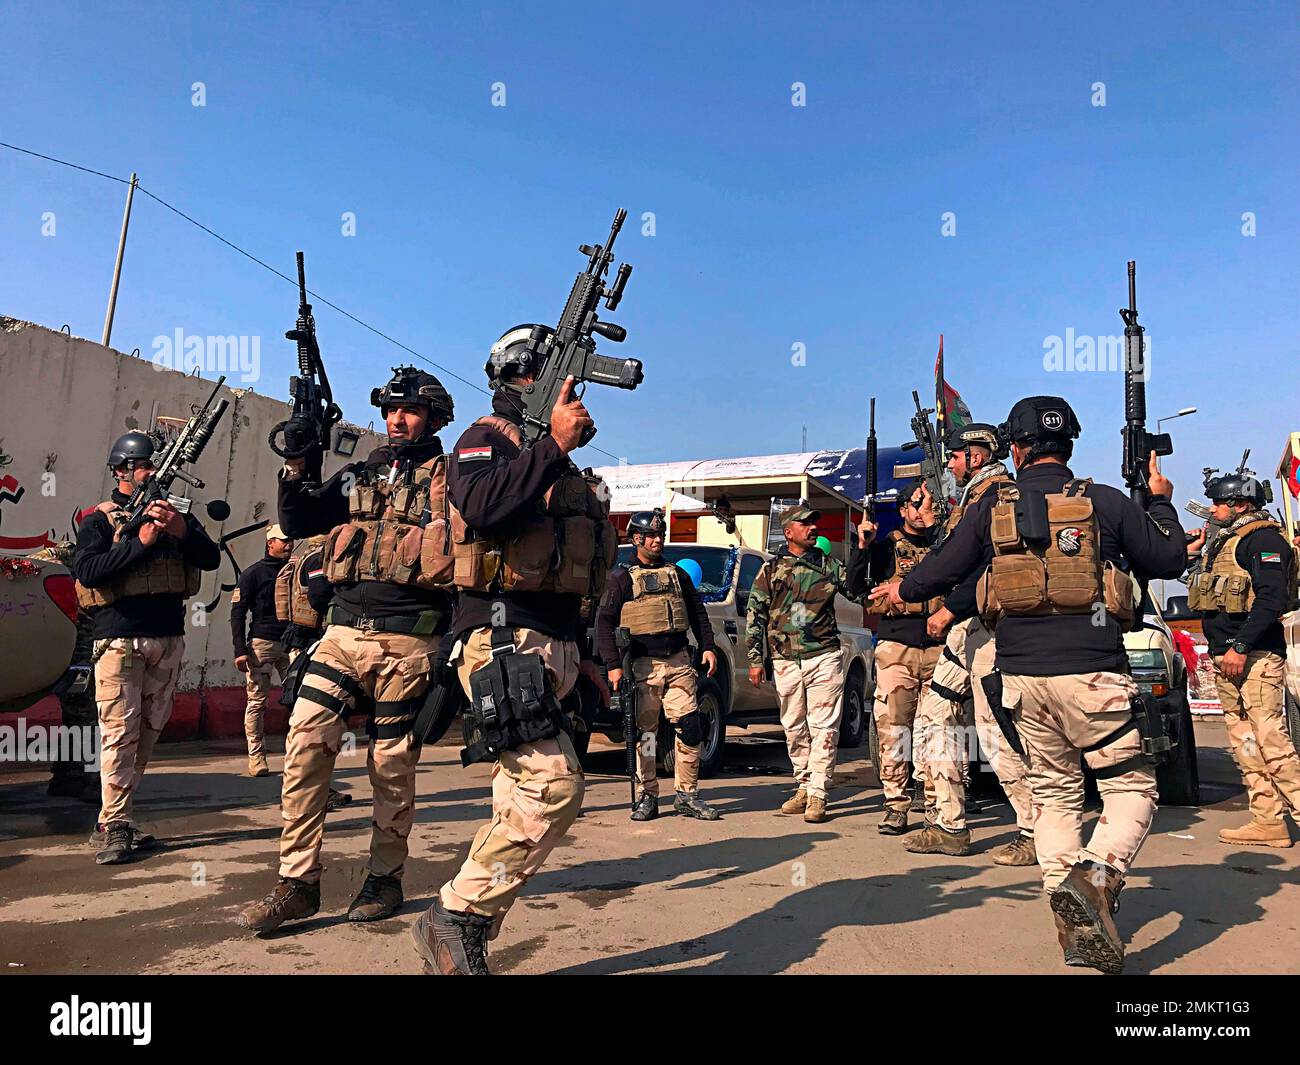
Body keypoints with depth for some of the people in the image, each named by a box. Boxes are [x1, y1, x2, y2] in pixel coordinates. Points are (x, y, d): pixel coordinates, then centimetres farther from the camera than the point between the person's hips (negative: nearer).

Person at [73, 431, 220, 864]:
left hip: (168, 638, 5)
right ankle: (115, 829, -5)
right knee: (120, 731, -10)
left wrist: (182, 530, -16)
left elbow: (211, 559, 2)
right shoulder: (99, 520, 5)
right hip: (119, 639, -4)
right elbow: (87, 571, -11)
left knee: (148, 732, 8)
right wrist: (141, 541, -17)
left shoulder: (175, 514, 15)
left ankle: (112, 821, 19)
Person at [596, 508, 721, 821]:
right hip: (642, 666, -3)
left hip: (679, 662, 3)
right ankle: (646, 797, 12)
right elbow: (604, 622, -1)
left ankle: (687, 796, 9)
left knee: (689, 728, -2)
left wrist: (707, 647, 10)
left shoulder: (677, 574, 18)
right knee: (644, 733, 1)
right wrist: (613, 665, -8)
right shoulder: (622, 577, 5)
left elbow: (697, 613, 23)